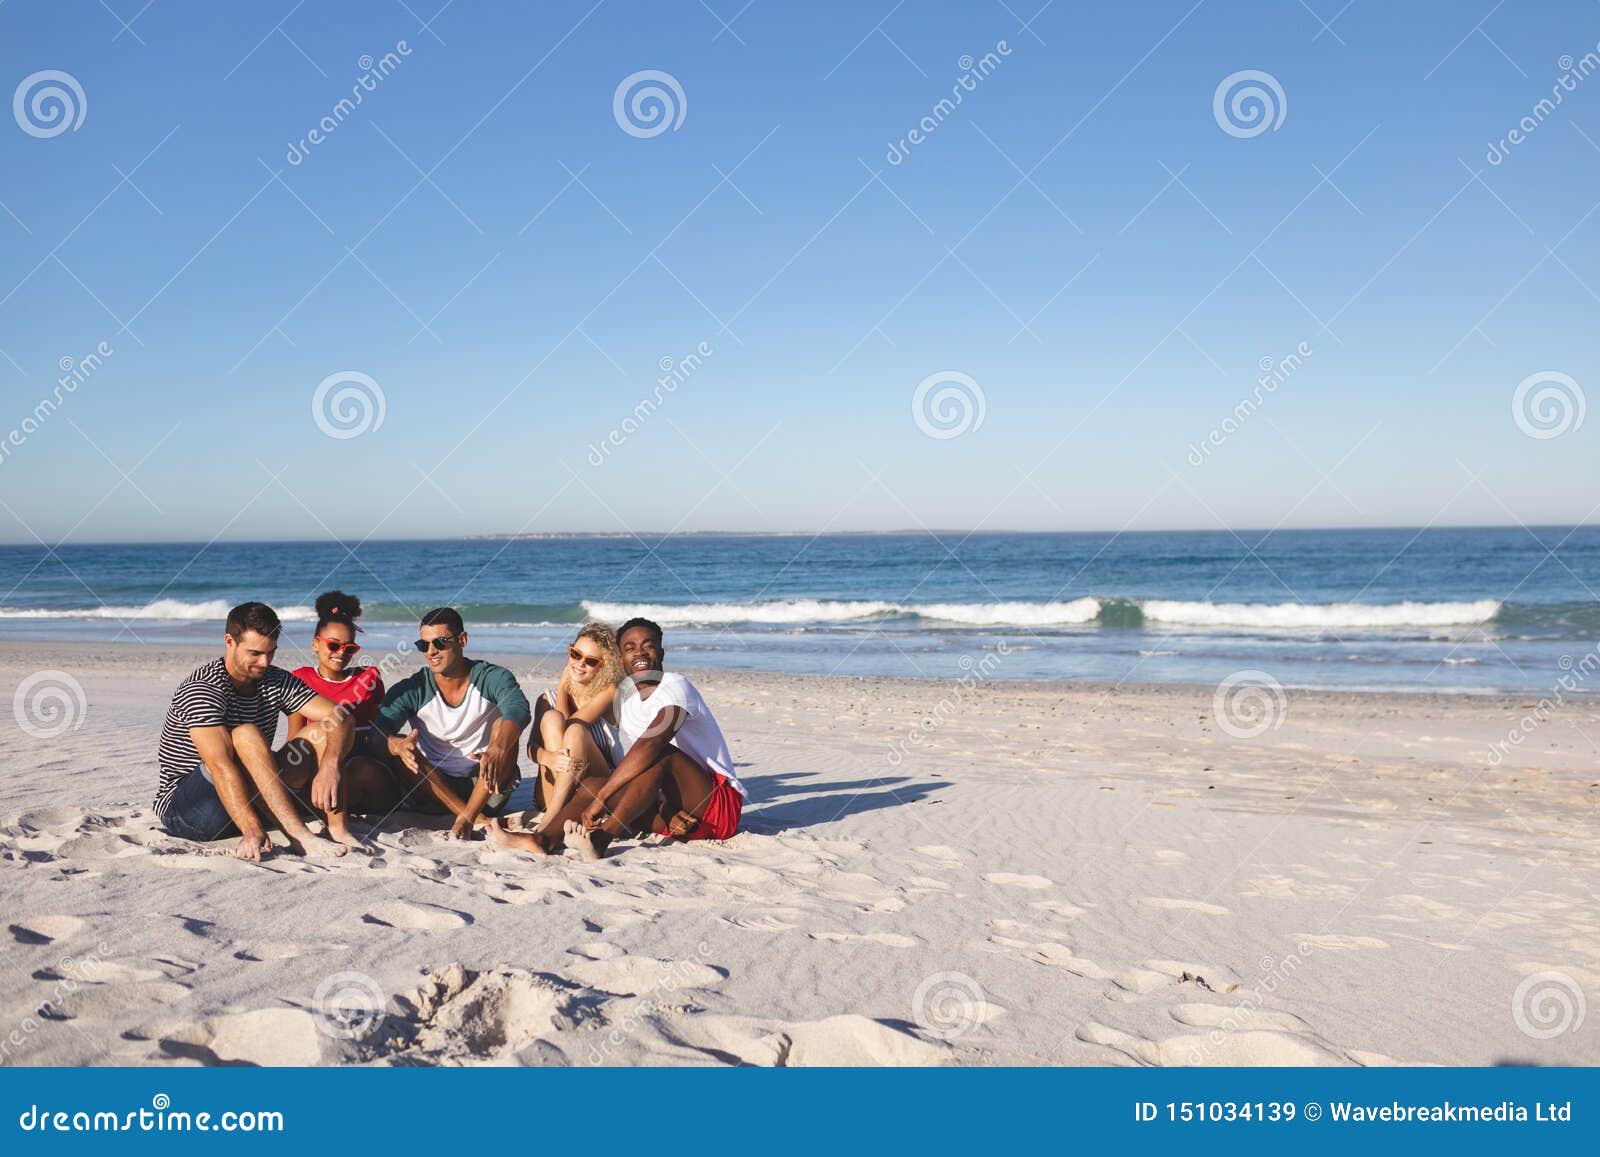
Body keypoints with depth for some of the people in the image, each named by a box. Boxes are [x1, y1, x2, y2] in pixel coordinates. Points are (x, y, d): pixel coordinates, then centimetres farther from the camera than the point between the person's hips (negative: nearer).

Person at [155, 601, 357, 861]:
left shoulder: (277, 682, 2)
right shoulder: (201, 689, -18)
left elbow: (342, 719, -8)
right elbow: (220, 766, -32)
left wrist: (329, 767, -29)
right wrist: (252, 831, -45)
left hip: (250, 803, 6)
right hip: (182, 808, -6)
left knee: (321, 733, -11)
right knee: (245, 735, -32)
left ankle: (336, 827, -26)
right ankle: (300, 837, -39)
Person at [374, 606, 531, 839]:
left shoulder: (493, 677, -8)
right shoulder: (411, 690, -5)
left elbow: (519, 710, -29)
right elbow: (377, 737, -18)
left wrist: (497, 750, -50)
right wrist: (397, 745, -43)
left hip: (485, 788, -1)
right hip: (435, 789, 2)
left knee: (503, 725, -24)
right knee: (401, 748, -24)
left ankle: (467, 819, -28)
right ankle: (482, 821, -28)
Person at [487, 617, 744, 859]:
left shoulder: (675, 687, -13)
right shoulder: (623, 694, 9)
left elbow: (650, 745, -30)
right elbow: (637, 773, 3)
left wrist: (599, 798, -32)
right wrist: (665, 812, -16)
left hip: (719, 804, -6)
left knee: (663, 753, -31)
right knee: (592, 784, -8)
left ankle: (602, 838, -39)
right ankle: (544, 840, -32)